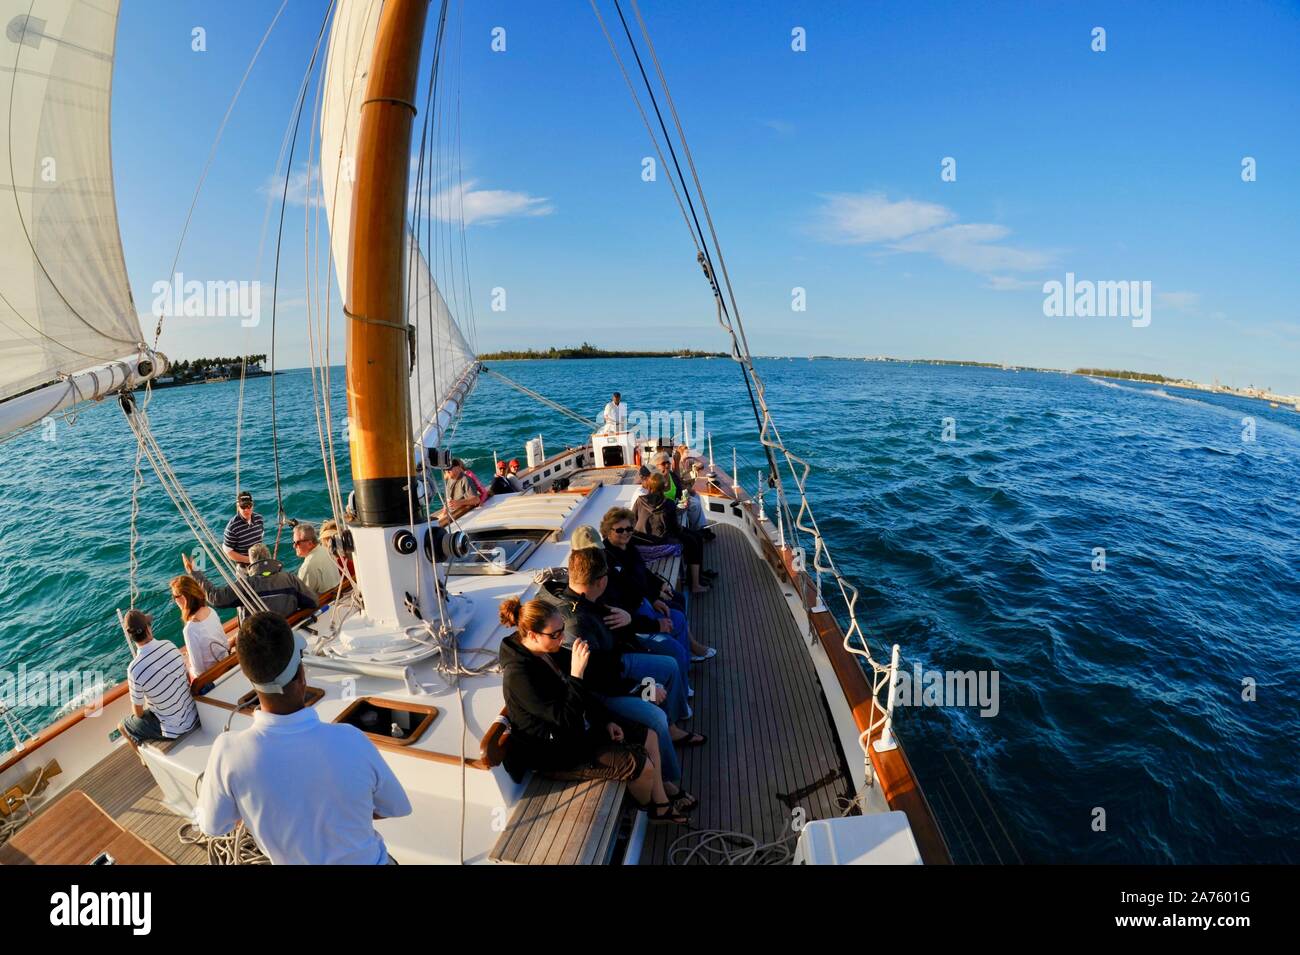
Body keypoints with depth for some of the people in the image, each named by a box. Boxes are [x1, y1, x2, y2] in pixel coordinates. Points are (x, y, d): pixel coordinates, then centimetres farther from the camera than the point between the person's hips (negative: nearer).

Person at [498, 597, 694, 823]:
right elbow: (566, 718, -32)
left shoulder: (549, 651, -4)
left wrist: (607, 720, 2)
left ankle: (662, 804, 24)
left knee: (649, 736, 6)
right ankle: (647, 806, 24)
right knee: (643, 766, -11)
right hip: (557, 753, -9)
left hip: (581, 725, 9)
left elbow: (584, 692, 8)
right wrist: (577, 673, -35)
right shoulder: (519, 675, -30)